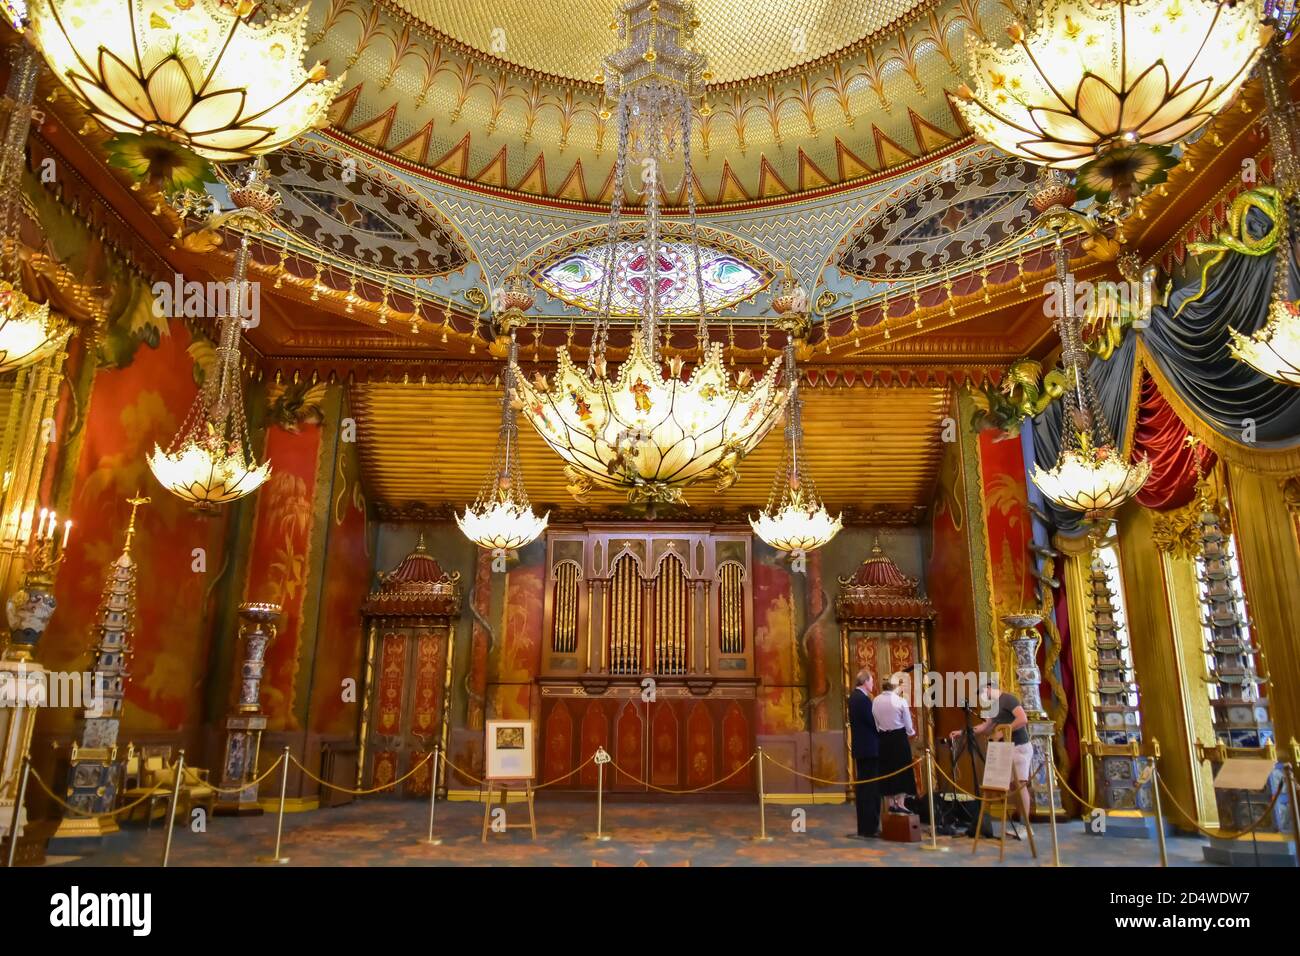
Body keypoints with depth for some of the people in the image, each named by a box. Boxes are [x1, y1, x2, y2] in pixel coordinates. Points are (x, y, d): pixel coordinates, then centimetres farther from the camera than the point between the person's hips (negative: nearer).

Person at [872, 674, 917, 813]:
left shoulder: (875, 701, -4)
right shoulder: (900, 701, -12)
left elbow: (875, 723, -3)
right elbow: (907, 723, -5)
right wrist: (911, 732, 16)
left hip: (883, 738, 3)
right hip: (899, 737, -3)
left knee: (887, 770, 11)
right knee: (902, 770, 7)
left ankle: (891, 804, 15)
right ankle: (900, 803, 5)